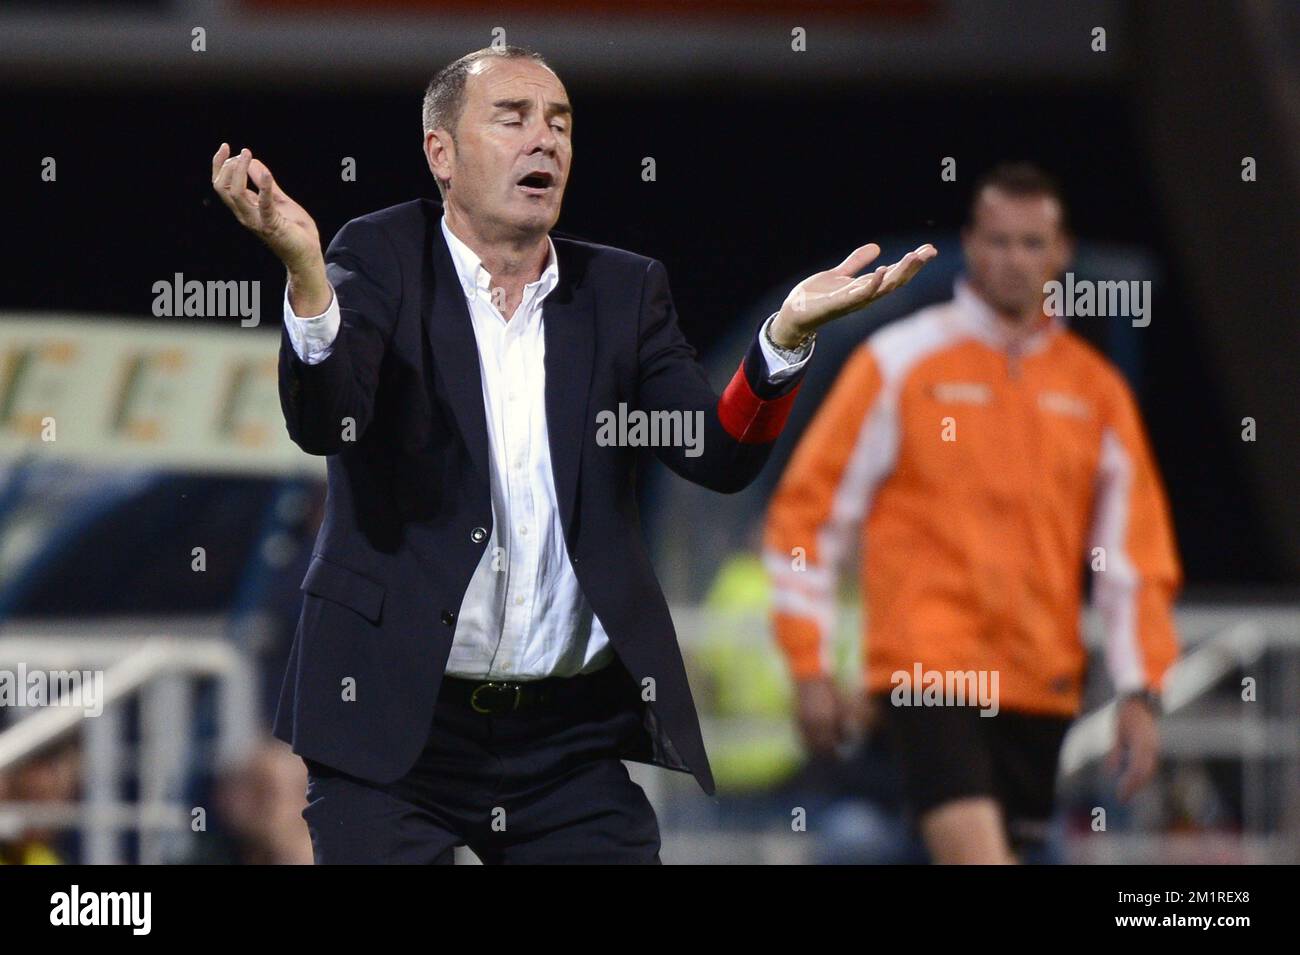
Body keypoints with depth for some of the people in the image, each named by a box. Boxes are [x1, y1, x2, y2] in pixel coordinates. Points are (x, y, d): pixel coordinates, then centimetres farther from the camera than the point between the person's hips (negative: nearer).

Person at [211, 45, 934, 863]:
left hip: (572, 732, 3)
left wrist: (788, 332, -19)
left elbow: (719, 455, -1)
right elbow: (323, 421, -17)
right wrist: (303, 269, -35)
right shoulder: (384, 260, 0)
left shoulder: (623, 291, 9)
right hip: (394, 725, -3)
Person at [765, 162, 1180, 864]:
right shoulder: (899, 363, 1)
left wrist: (1139, 692, 3)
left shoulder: (1095, 389, 11)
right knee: (975, 857, -22)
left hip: (1041, 686, 5)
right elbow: (807, 513, 3)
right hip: (926, 670, -5)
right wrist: (809, 667, -2)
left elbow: (1134, 549, 13)